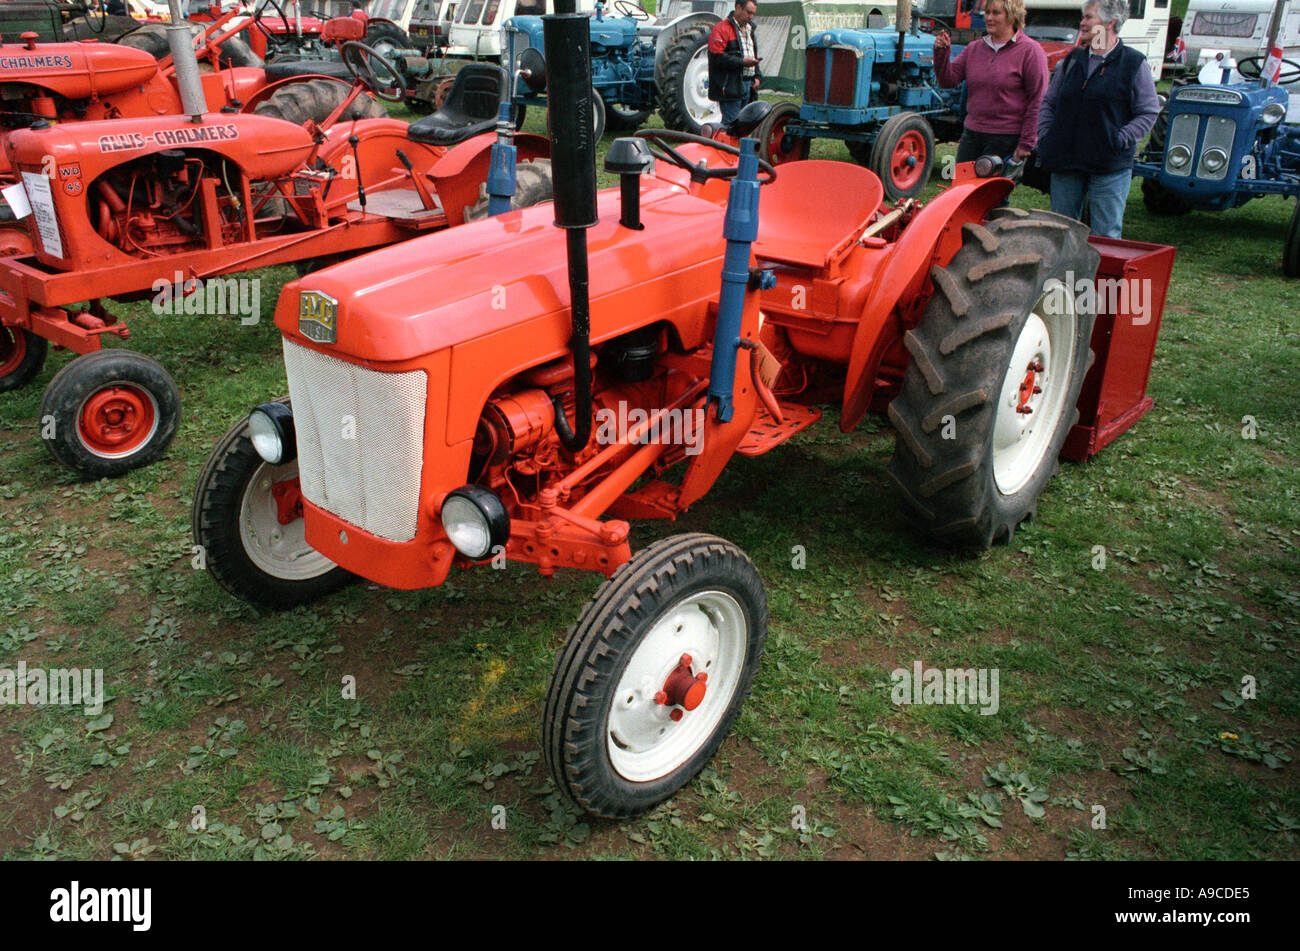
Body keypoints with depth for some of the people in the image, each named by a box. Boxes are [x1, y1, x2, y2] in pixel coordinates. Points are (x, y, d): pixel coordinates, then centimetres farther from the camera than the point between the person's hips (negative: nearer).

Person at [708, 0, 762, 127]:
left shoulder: (750, 30, 21)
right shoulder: (721, 29, -8)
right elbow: (717, 57, -18)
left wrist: (757, 76, 14)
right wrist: (742, 62, -18)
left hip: (747, 86, 8)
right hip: (730, 87, -8)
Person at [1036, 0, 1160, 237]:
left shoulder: (1134, 63, -1)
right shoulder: (1073, 60, 12)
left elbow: (1149, 112, -1)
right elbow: (1049, 103, 19)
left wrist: (1120, 140, -11)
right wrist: (1045, 137, 5)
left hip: (1110, 166, -4)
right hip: (1065, 162, 4)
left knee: (1105, 236, -3)